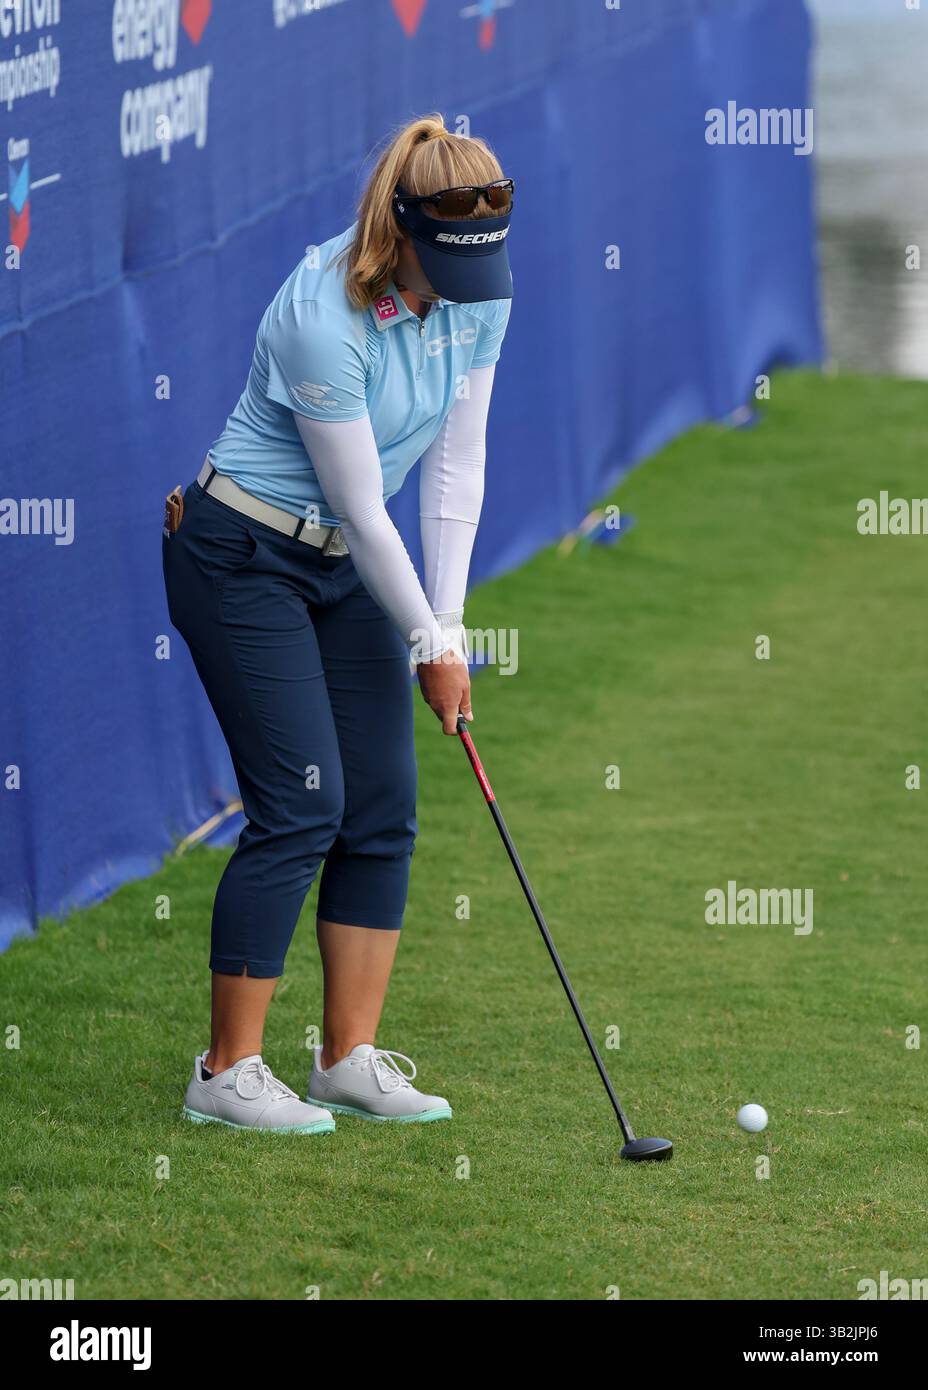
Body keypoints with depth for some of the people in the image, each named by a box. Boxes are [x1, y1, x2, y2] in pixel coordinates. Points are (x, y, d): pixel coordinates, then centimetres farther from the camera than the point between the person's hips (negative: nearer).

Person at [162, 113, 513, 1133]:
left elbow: (454, 463, 0)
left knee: (383, 809, 2)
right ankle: (226, 1072, -2)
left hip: (348, 566, 7)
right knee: (300, 806, -11)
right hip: (244, 559, -7)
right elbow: (362, 508, -21)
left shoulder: (478, 296, -7)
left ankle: (350, 1059, 10)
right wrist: (429, 645, -12)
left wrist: (448, 619, -5)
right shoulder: (323, 319, -29)